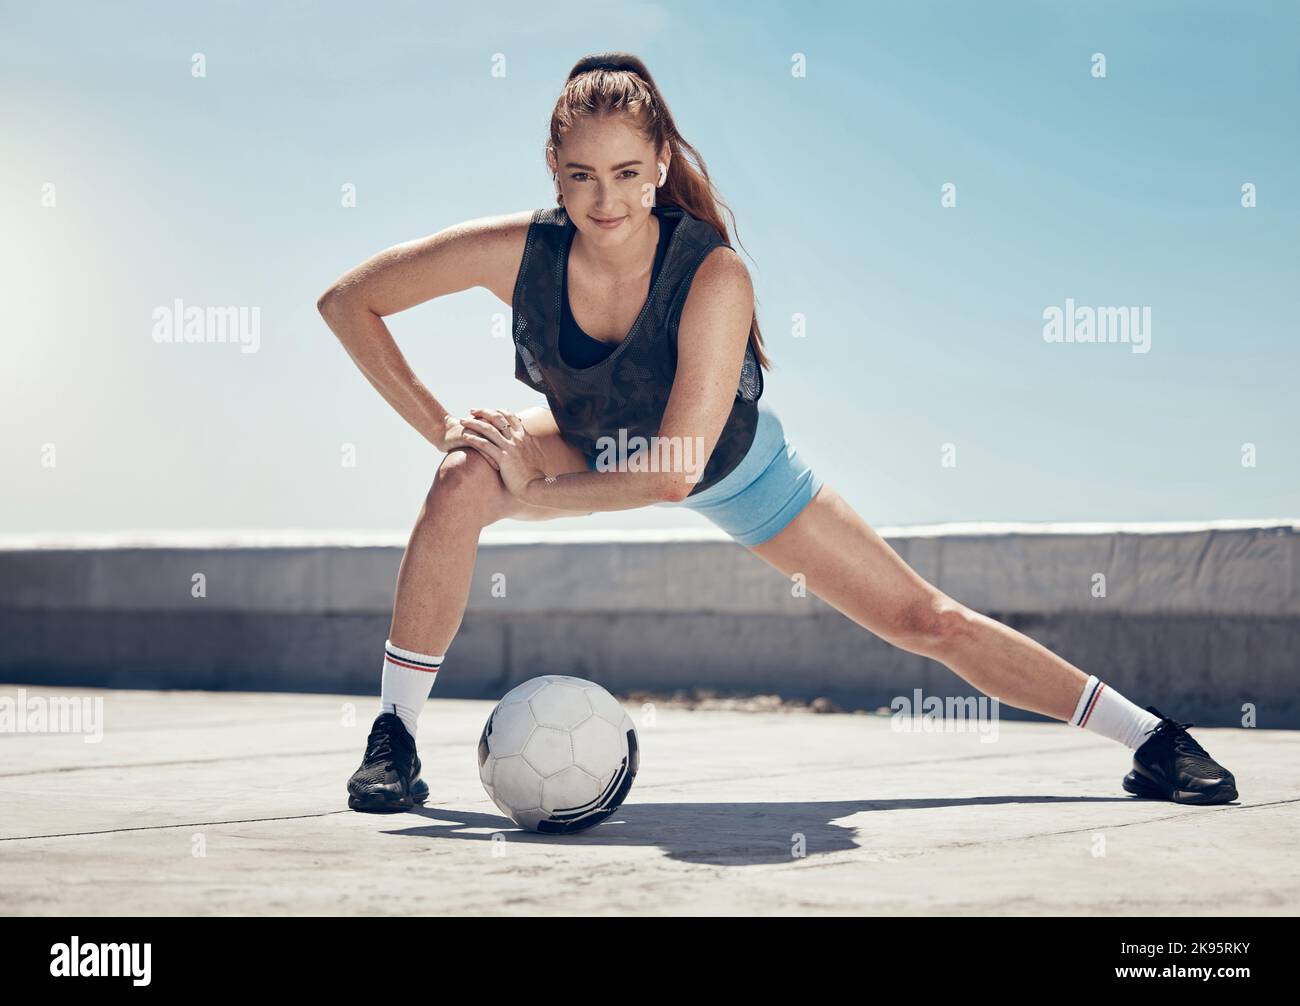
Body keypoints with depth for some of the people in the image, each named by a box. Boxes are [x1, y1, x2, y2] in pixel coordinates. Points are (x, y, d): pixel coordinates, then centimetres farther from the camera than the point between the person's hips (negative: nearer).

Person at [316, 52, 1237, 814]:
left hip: (731, 465, -2)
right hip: (589, 446, 2)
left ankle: (1150, 735, 12)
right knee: (464, 481, -30)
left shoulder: (713, 274, -37)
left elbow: (673, 472, -37)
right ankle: (394, 739, -15)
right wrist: (436, 423, -24)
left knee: (923, 620, -2)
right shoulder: (517, 250, -30)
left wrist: (531, 494, -33)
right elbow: (347, 299, -19)